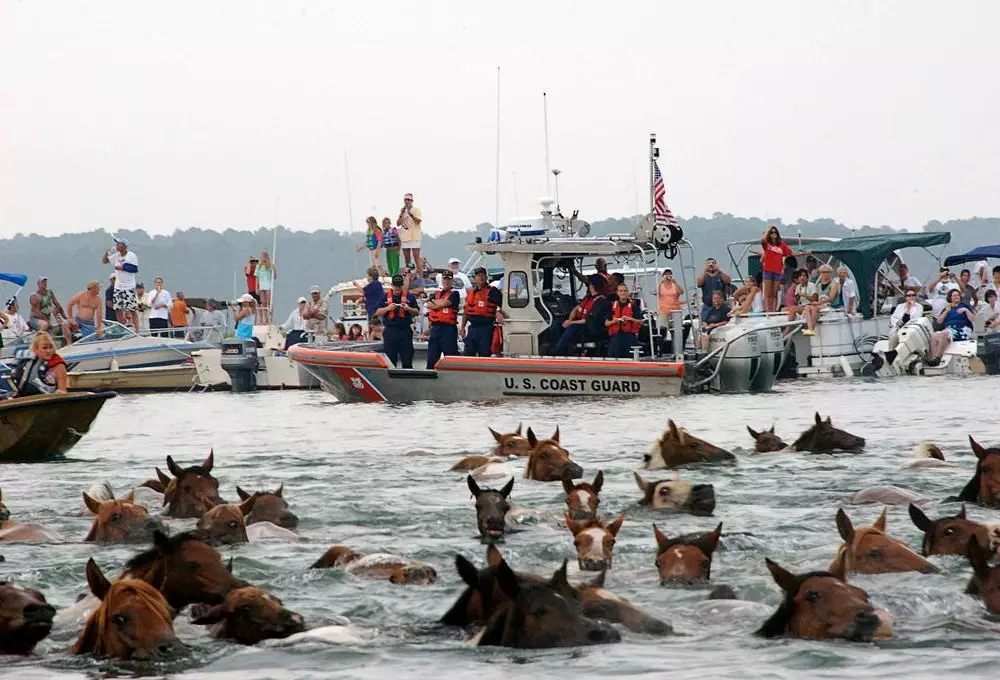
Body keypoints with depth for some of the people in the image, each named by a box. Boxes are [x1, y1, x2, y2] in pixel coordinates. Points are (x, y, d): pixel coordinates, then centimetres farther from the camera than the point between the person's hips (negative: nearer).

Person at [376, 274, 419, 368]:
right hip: (390, 331, 0)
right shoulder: (385, 296, 8)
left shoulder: (409, 296, 8)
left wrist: (409, 309, -10)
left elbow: (416, 312, 10)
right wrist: (388, 308, -11)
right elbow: (377, 313, 5)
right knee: (390, 358, 1)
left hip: (405, 330, 0)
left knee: (407, 360, 0)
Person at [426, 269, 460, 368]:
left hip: (449, 328, -5)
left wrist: (435, 302, 2)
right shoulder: (436, 294, 17)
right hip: (435, 327, 5)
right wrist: (441, 303, -9)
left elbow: (445, 303, -13)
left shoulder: (454, 294, 2)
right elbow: (429, 305, 2)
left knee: (450, 356, -4)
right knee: (432, 357, 7)